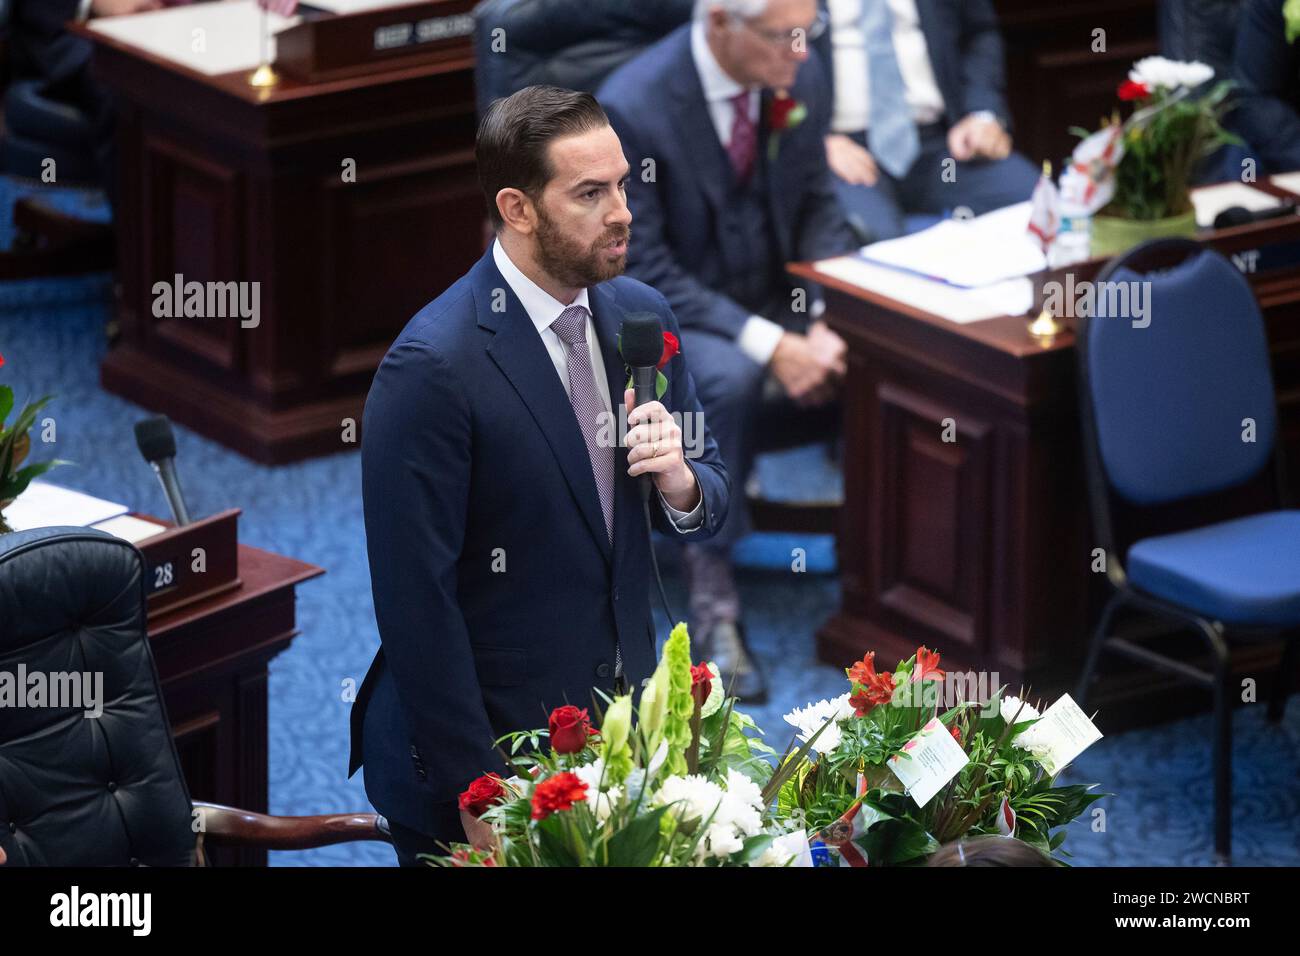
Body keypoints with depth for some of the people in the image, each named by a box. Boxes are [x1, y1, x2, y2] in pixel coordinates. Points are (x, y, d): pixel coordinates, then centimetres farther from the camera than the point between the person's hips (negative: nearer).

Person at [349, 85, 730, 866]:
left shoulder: (641, 315, 2)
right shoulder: (433, 367, -19)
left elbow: (711, 502, 12)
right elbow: (417, 600, -18)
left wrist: (681, 482, -13)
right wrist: (476, 791, -18)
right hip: (485, 753, -6)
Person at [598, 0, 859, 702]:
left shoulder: (802, 82, -4)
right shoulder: (630, 108, -22)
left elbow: (818, 210, 6)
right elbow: (641, 270, -20)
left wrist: (828, 321, -14)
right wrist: (767, 346, -28)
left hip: (776, 303, 5)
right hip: (663, 313, -5)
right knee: (728, 378, -38)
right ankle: (711, 587, -23)